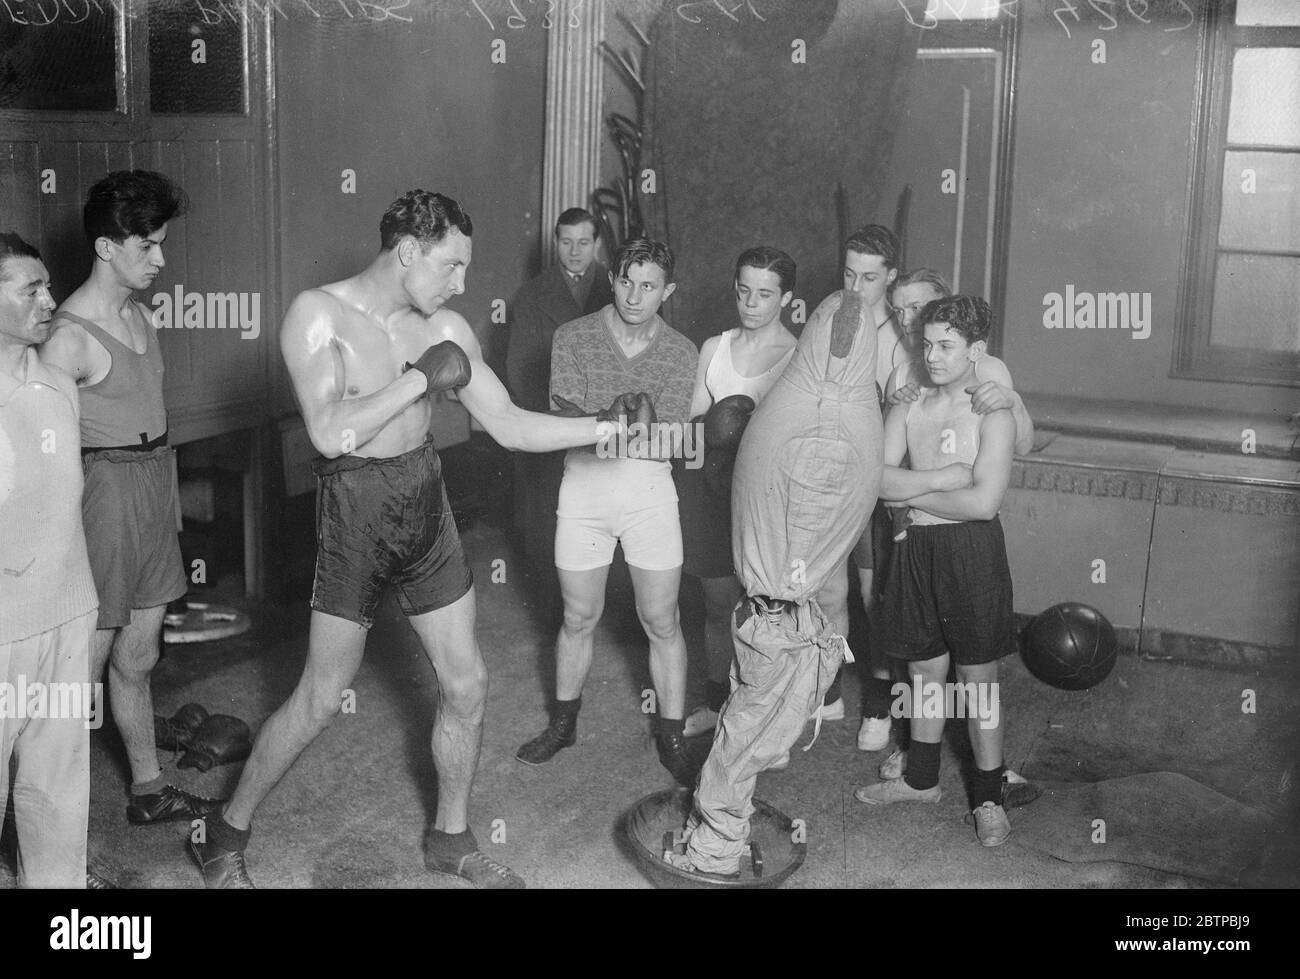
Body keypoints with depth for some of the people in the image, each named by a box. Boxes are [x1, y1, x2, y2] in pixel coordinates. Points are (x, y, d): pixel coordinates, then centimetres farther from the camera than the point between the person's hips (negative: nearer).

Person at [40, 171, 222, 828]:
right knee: (86, 660, 0)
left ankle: (149, 790, 30)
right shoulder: (71, 335, -18)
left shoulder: (137, 312, 9)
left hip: (154, 482, 8)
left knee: (138, 652, 17)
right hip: (106, 491, -8)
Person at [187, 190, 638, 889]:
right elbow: (330, 433, -25)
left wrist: (612, 427, -4)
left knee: (467, 685, 10)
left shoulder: (444, 329, 0)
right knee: (321, 700, 2)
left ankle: (451, 838, 31)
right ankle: (224, 837, 25)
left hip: (426, 508, 5)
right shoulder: (318, 315, -14)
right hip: (355, 514, -5)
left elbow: (509, 426, 3)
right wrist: (422, 377, -21)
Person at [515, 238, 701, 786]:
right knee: (579, 618, 12)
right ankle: (563, 724, 33)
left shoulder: (680, 352, -1)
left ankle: (671, 737, 20)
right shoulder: (574, 337, -2)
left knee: (662, 623, 4)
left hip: (650, 488, 0)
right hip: (584, 481, 0)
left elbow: (672, 444, -8)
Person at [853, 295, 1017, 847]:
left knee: (976, 678, 3)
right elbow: (875, 477, -4)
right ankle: (921, 780, 33)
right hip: (917, 549, 5)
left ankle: (988, 797, 17)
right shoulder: (908, 410, 7)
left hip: (972, 551, -5)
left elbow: (984, 502, -19)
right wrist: (943, 476, -15)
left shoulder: (994, 417, -9)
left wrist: (911, 491, -9)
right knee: (925, 670, 16)